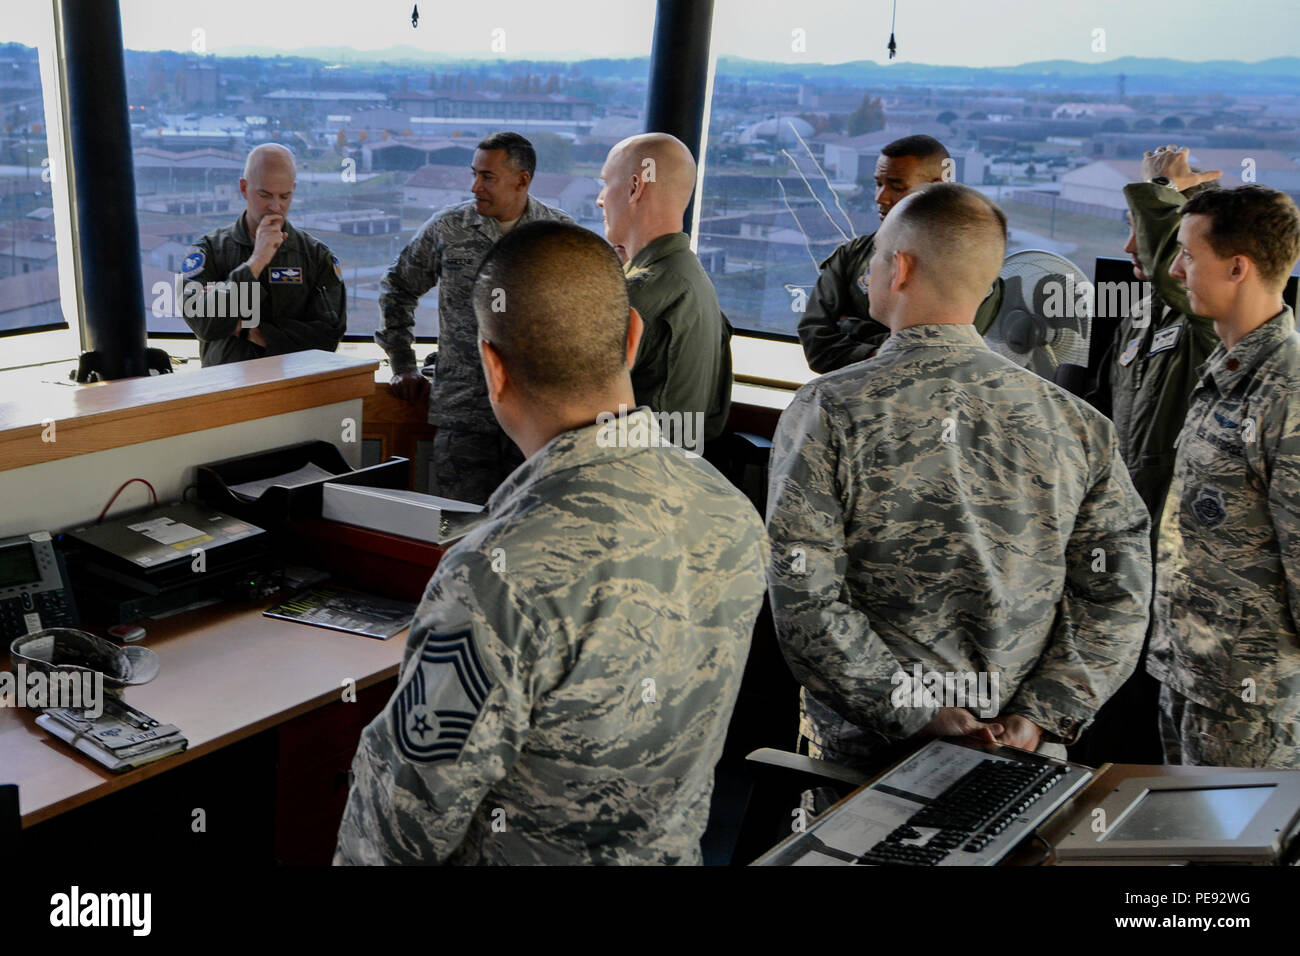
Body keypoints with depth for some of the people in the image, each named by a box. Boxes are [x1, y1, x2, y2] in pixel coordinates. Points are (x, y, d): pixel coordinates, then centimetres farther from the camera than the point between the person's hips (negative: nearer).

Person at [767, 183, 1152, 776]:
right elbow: (1118, 598, -4)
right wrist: (1038, 719, -7)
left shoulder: (825, 412, -10)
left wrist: (915, 716, -16)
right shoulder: (1075, 420, -1)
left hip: (868, 757, -3)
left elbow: (803, 600, -17)